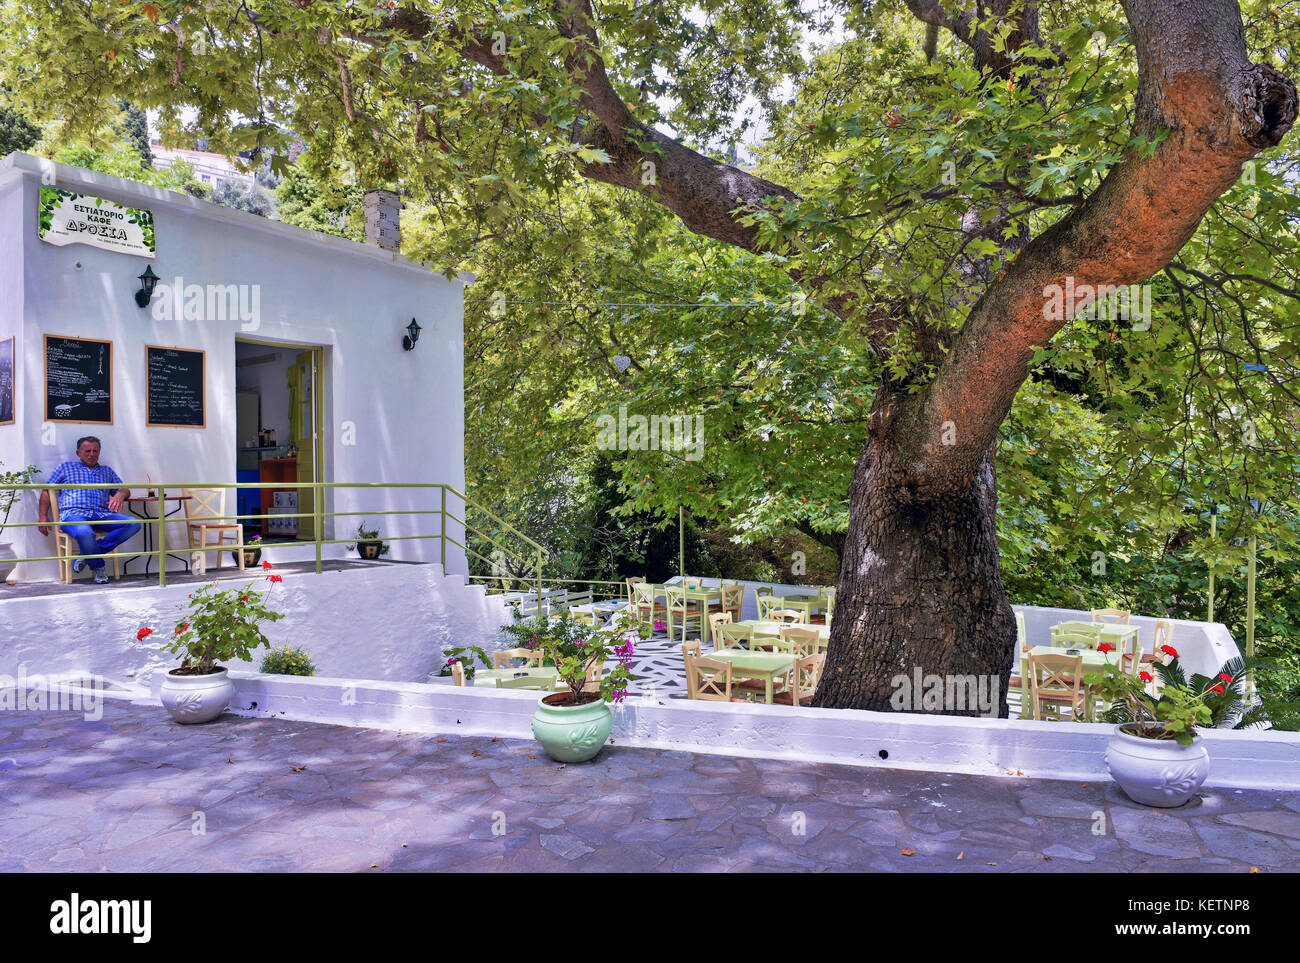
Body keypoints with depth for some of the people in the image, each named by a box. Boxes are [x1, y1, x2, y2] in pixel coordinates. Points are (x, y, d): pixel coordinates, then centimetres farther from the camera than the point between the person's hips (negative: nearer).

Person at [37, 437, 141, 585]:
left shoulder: (107, 471, 29)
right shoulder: (66, 468, 22)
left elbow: (125, 490, 24)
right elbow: (47, 491, 18)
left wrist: (120, 494, -3)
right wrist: (43, 516, 5)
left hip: (102, 515, 4)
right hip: (74, 514, -3)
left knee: (134, 524, -26)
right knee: (84, 532, -41)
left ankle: (87, 555, -23)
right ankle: (98, 567, -17)